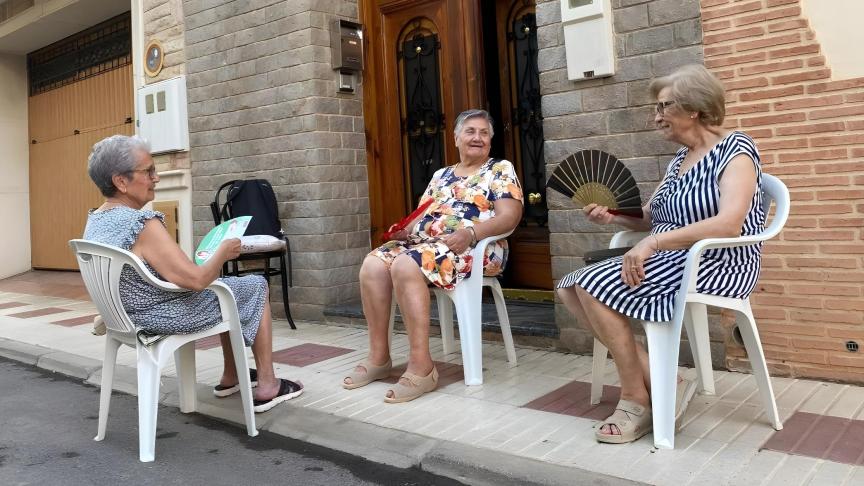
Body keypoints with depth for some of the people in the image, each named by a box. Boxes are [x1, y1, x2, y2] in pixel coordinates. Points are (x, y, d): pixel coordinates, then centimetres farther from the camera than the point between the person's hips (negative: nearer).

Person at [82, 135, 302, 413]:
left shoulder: (94, 222, 1)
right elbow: (196, 280, -29)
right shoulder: (143, 224, -28)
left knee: (226, 287, 28)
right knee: (256, 286, 10)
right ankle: (267, 385, 15)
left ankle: (230, 378, 36)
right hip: (169, 319, -9)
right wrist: (224, 252, -11)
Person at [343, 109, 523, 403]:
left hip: (473, 248, -6)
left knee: (405, 265, -34)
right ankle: (379, 357, -12)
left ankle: (421, 367, -31)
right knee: (373, 264, -20)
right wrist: (405, 228, -3)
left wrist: (470, 232, -24)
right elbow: (421, 214, 22)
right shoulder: (440, 175, 25)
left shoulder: (501, 169, 7)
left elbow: (510, 216, -8)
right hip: (423, 242, 7)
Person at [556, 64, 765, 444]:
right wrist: (611, 216, 3)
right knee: (571, 287, -6)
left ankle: (637, 398, -7)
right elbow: (648, 219, 23)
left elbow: (729, 224, -25)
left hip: (719, 265, -9)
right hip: (671, 263, 9)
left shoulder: (735, 149, -9)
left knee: (596, 285, -23)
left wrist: (653, 243, -30)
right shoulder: (678, 162, 16)